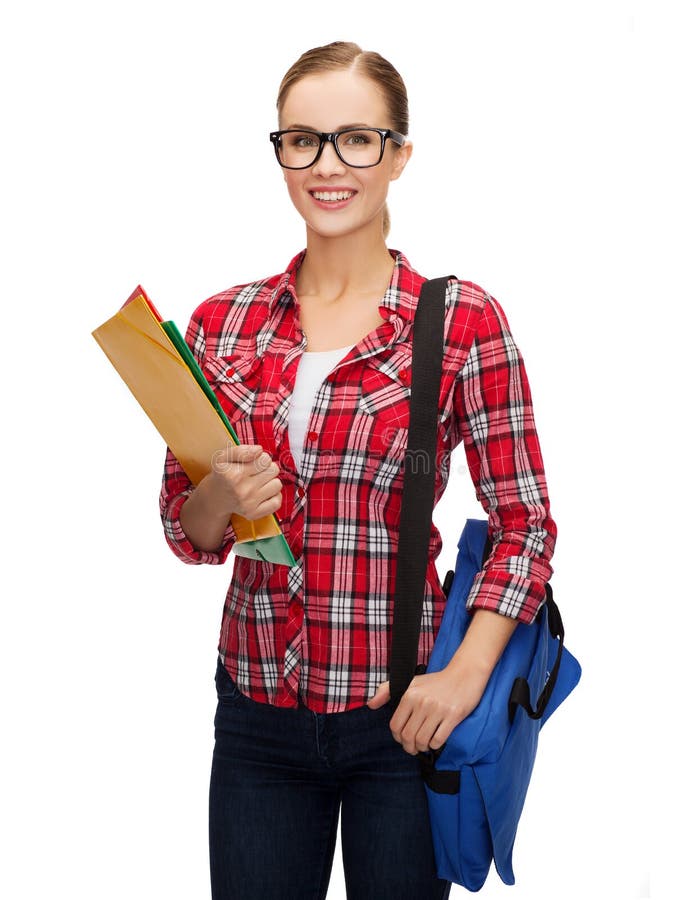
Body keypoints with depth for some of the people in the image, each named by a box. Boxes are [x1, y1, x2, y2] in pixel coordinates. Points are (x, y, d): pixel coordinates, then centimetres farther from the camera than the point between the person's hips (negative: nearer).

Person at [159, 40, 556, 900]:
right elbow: (186, 530, 9)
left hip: (401, 717, -2)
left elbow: (524, 525, -3)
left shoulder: (463, 320, -6)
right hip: (258, 708, 3)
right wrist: (224, 493, -13)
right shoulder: (222, 323, 3)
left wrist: (465, 676, -14)